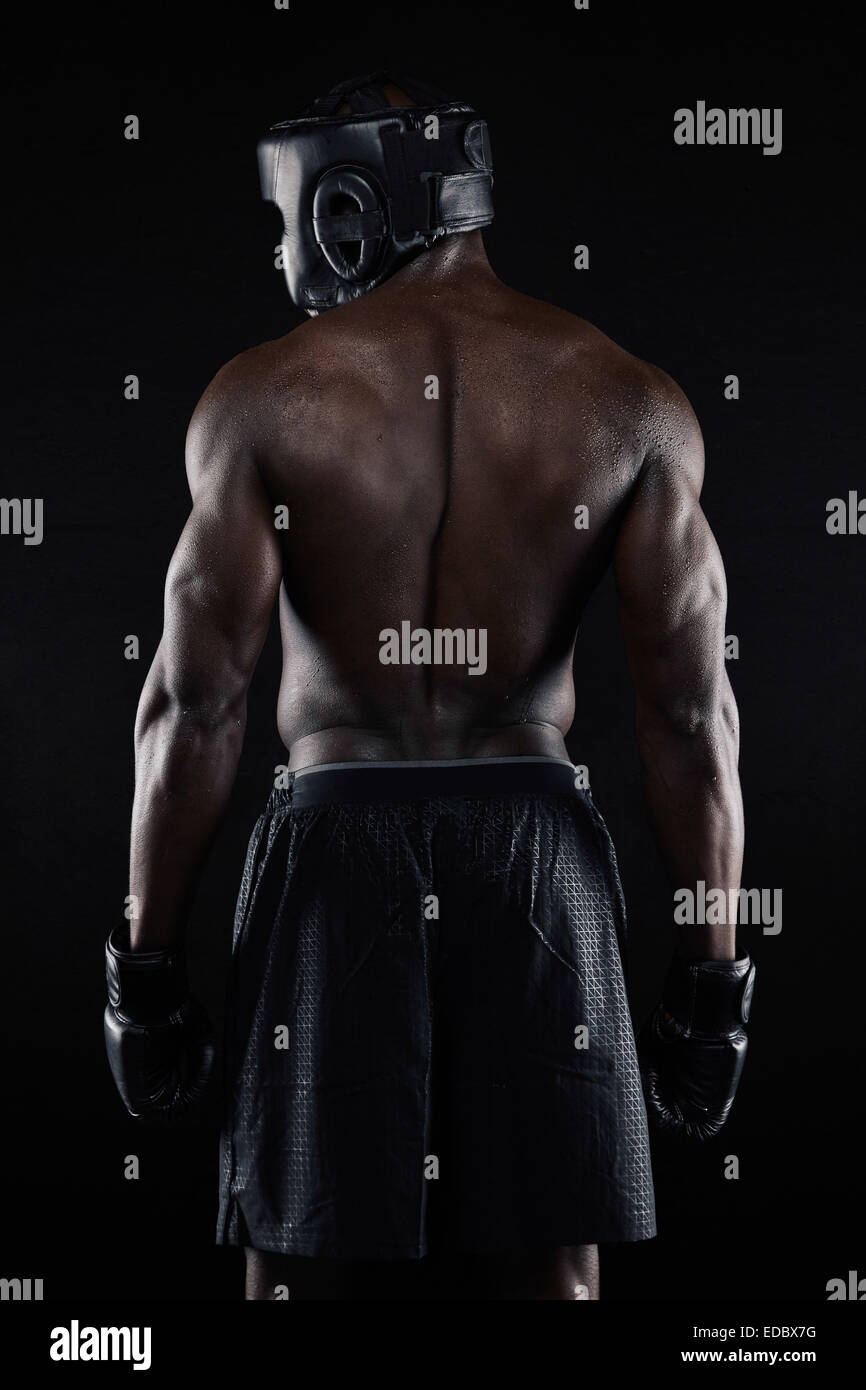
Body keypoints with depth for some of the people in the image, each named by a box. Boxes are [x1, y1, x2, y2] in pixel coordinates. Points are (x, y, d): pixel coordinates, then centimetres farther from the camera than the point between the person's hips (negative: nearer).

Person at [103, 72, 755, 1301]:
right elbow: (692, 708, -2)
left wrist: (147, 962, 2)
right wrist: (711, 972, 5)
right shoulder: (629, 400, 2)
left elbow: (197, 703, -6)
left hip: (339, 850, -1)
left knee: (310, 1259, 9)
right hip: (534, 856, 1)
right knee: (541, 1271, 9)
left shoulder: (262, 397, -2)